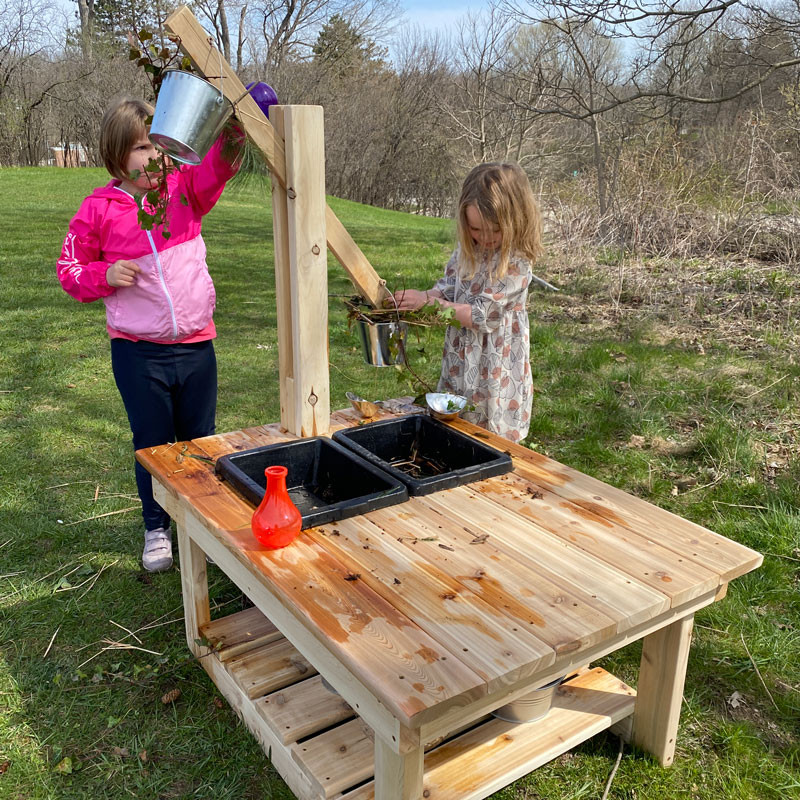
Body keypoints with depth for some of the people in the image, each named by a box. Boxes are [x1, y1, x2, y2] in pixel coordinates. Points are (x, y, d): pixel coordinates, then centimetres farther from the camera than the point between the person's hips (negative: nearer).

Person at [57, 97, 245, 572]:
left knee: (199, 439, 15)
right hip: (137, 351, -1)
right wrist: (105, 275, -16)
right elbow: (71, 269, 5)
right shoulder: (99, 209, -3)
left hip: (196, 344, 2)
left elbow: (219, 165, -18)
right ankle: (157, 529, 32)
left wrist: (234, 132, -39)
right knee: (153, 442, 11)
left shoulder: (184, 187, 0)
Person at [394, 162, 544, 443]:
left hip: (495, 369, -7)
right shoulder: (467, 249, 1)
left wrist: (429, 302, -21)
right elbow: (447, 288, 9)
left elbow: (483, 315, -22)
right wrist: (418, 299, -12)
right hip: (459, 362, 7)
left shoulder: (516, 262, -20)